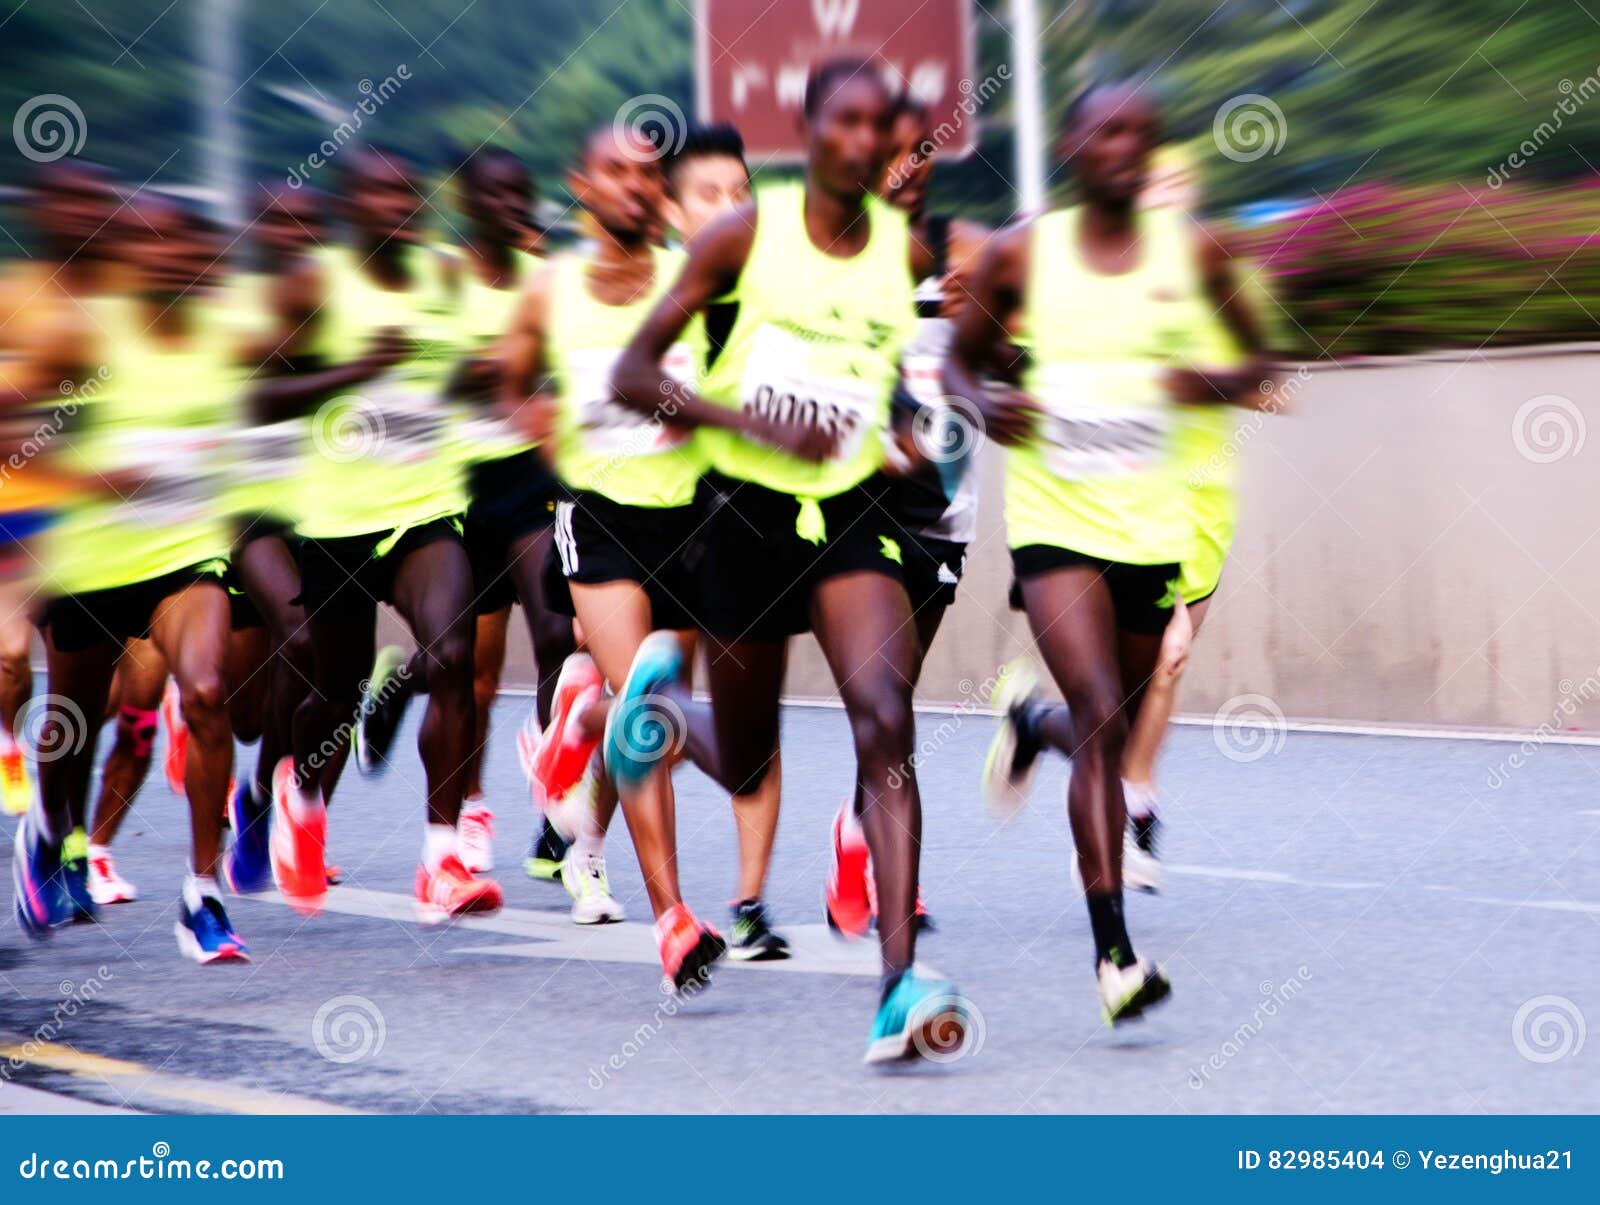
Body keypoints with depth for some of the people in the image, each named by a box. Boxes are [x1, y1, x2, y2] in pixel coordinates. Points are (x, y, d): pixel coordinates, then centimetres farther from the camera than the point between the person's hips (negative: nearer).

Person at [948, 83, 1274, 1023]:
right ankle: (1114, 952, -18)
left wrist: (1221, 384, -10)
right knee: (1103, 720, -19)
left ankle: (1034, 720, 51)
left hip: (1151, 525, 3)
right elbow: (962, 360, 12)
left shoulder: (1191, 254, 2)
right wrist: (985, 405, -11)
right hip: (1054, 521, -3)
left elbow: (1262, 364, 13)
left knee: (1113, 730, 12)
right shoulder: (1021, 255, -1)